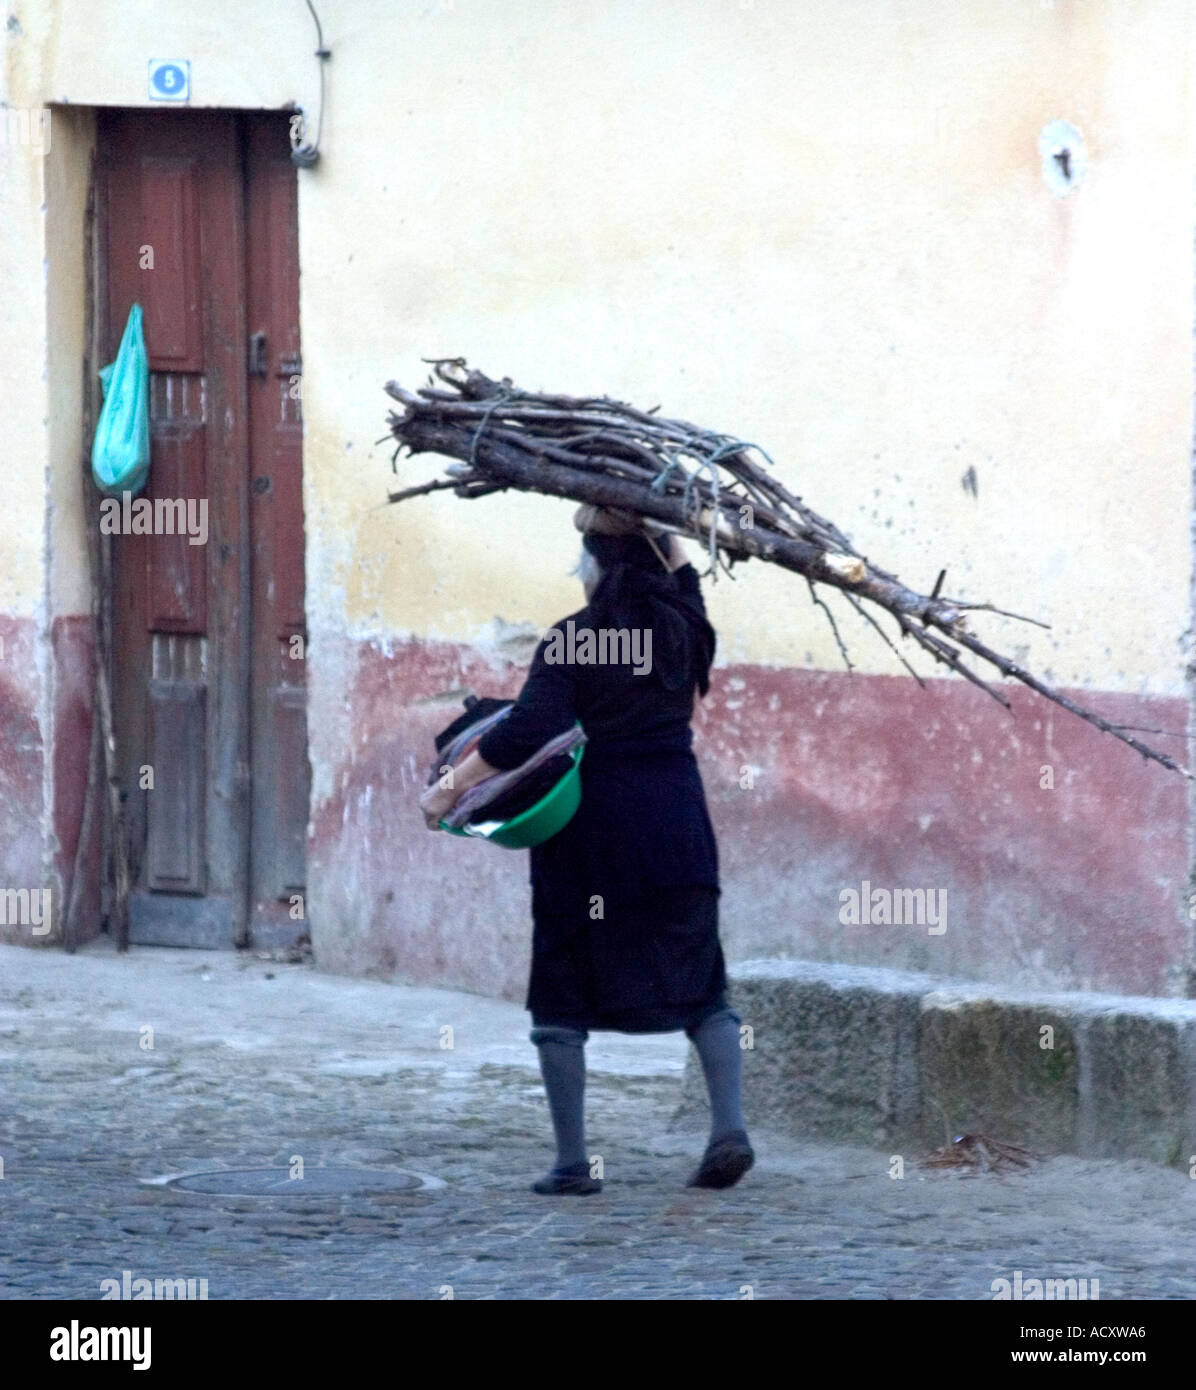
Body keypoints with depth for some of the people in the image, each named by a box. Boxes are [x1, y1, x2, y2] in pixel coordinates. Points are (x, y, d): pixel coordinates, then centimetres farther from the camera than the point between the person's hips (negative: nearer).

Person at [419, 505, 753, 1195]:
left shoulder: (571, 641, -11)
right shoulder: (683, 628, 3)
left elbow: (529, 731, -17)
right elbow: (680, 567, 26)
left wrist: (452, 788, -12)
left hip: (590, 834, -4)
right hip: (677, 822, 4)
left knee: (564, 995, 6)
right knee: (701, 985, 12)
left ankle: (573, 1160, 4)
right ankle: (730, 1126, -7)